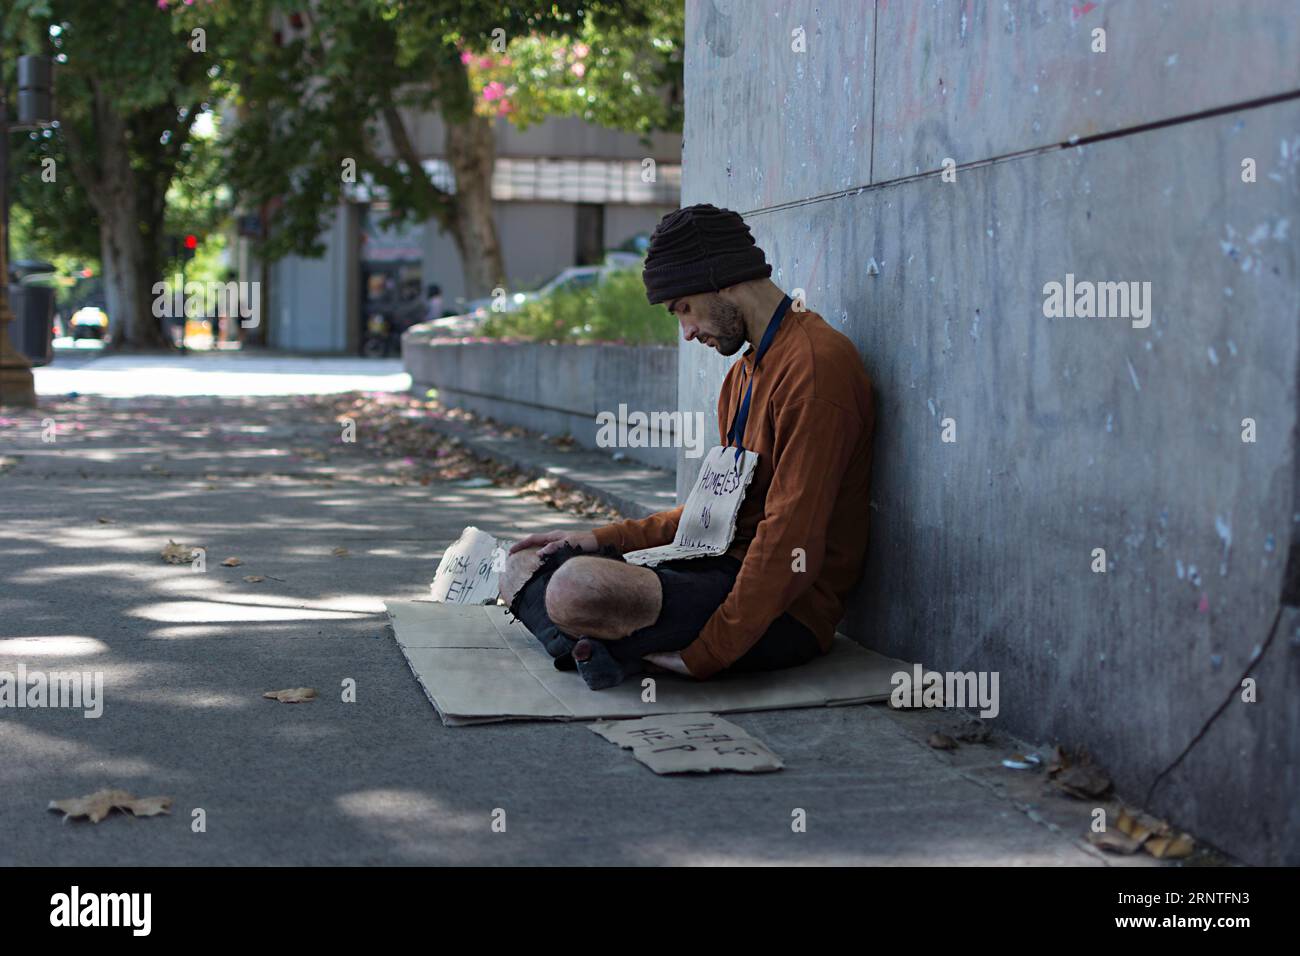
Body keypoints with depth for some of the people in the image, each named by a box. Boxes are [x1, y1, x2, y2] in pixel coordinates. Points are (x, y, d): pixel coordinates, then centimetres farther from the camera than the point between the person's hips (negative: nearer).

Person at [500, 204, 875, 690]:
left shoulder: (815, 365, -16)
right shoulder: (744, 373, 19)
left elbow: (793, 545, -22)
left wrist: (704, 657, -20)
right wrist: (605, 538, 13)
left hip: (786, 612, -11)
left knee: (578, 587, -33)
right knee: (525, 565, 7)